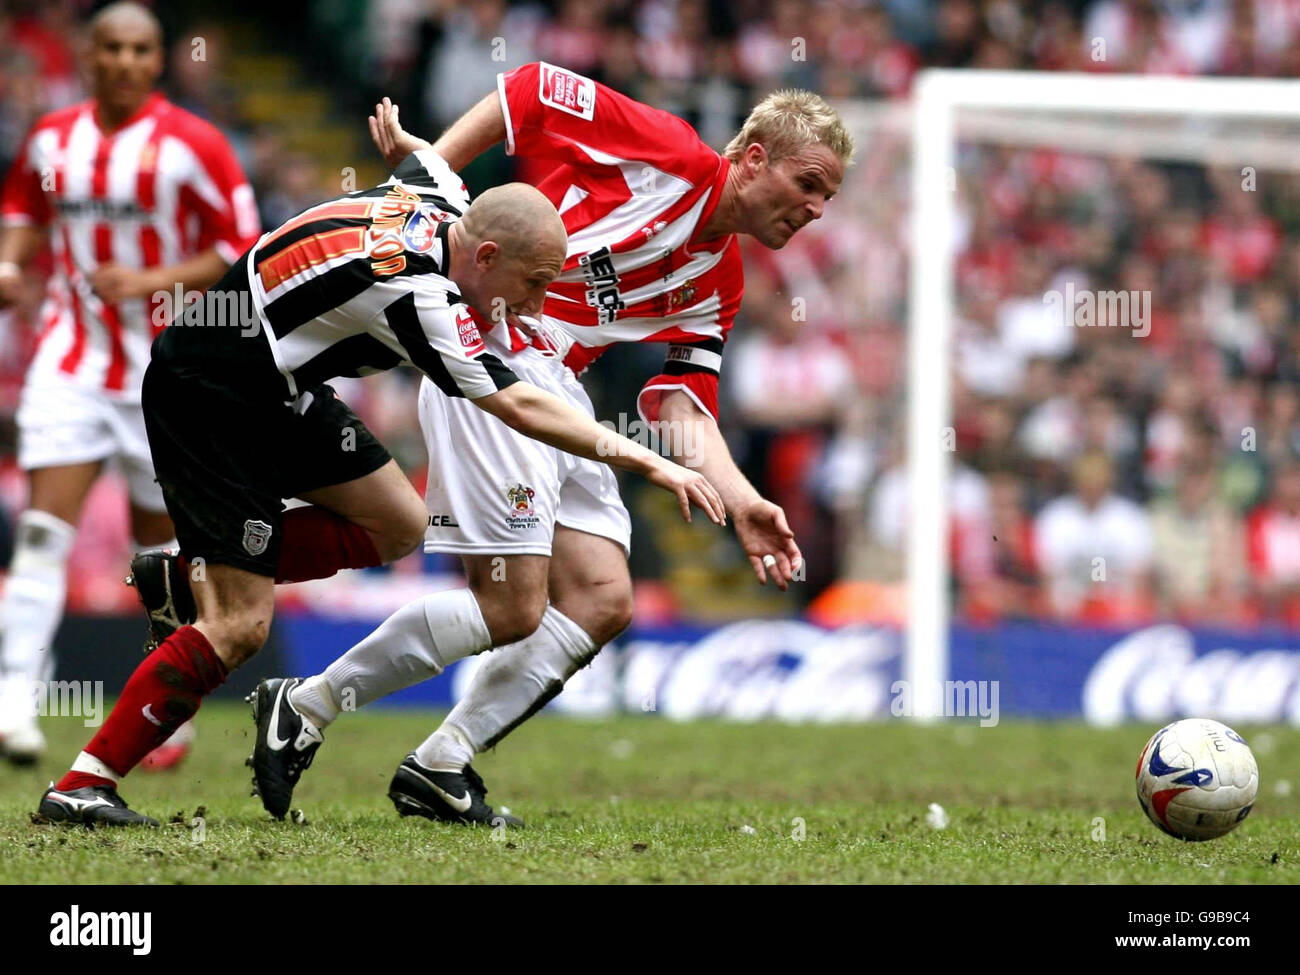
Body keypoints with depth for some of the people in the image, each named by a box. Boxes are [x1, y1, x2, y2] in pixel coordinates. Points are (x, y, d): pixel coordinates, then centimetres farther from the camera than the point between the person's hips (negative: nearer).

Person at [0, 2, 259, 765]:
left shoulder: (191, 145, -8)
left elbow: (240, 251, -7)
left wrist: (154, 281, -19)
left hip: (163, 368, -2)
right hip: (72, 359, 2)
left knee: (164, 543, 7)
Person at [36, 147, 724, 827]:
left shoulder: (437, 191, -6)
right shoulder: (411, 292, -30)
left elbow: (421, 155, 21)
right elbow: (517, 408, -26)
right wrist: (646, 462, -23)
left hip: (280, 391, 10)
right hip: (208, 404, -10)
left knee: (397, 526, 7)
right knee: (240, 629, -13)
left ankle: (187, 578, 12)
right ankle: (82, 787, -8)